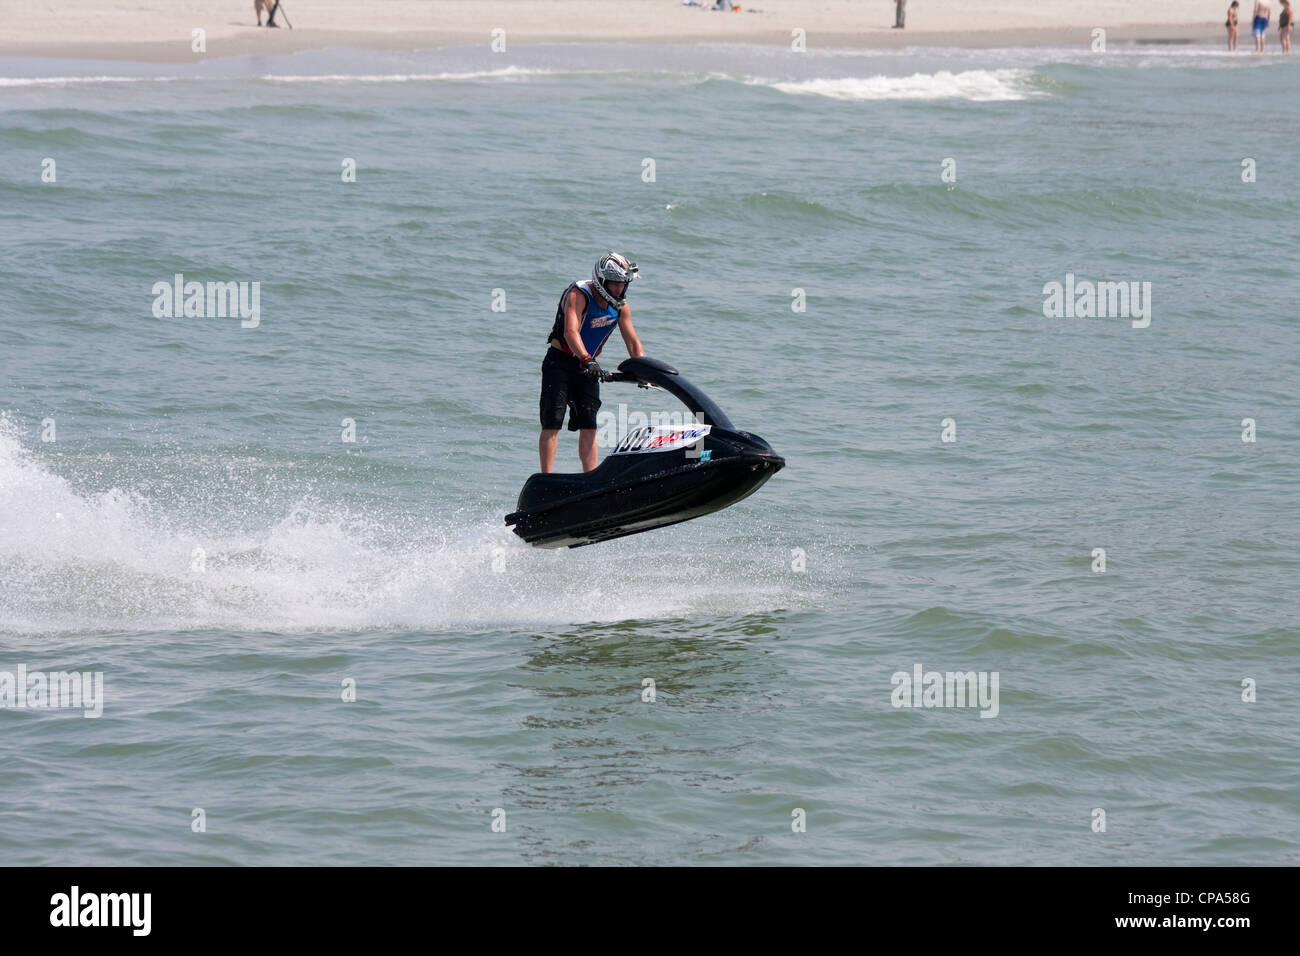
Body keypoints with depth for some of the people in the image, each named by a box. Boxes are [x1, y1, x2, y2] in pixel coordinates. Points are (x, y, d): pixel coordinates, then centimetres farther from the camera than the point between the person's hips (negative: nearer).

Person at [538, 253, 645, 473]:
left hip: (587, 366, 6)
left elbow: (632, 342, 5)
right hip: (559, 362, -6)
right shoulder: (579, 295, -20)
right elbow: (571, 331, -34)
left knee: (588, 427, 0)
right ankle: (546, 478, -13)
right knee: (552, 424, -11)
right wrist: (586, 360, -48)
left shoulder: (620, 306, 1)